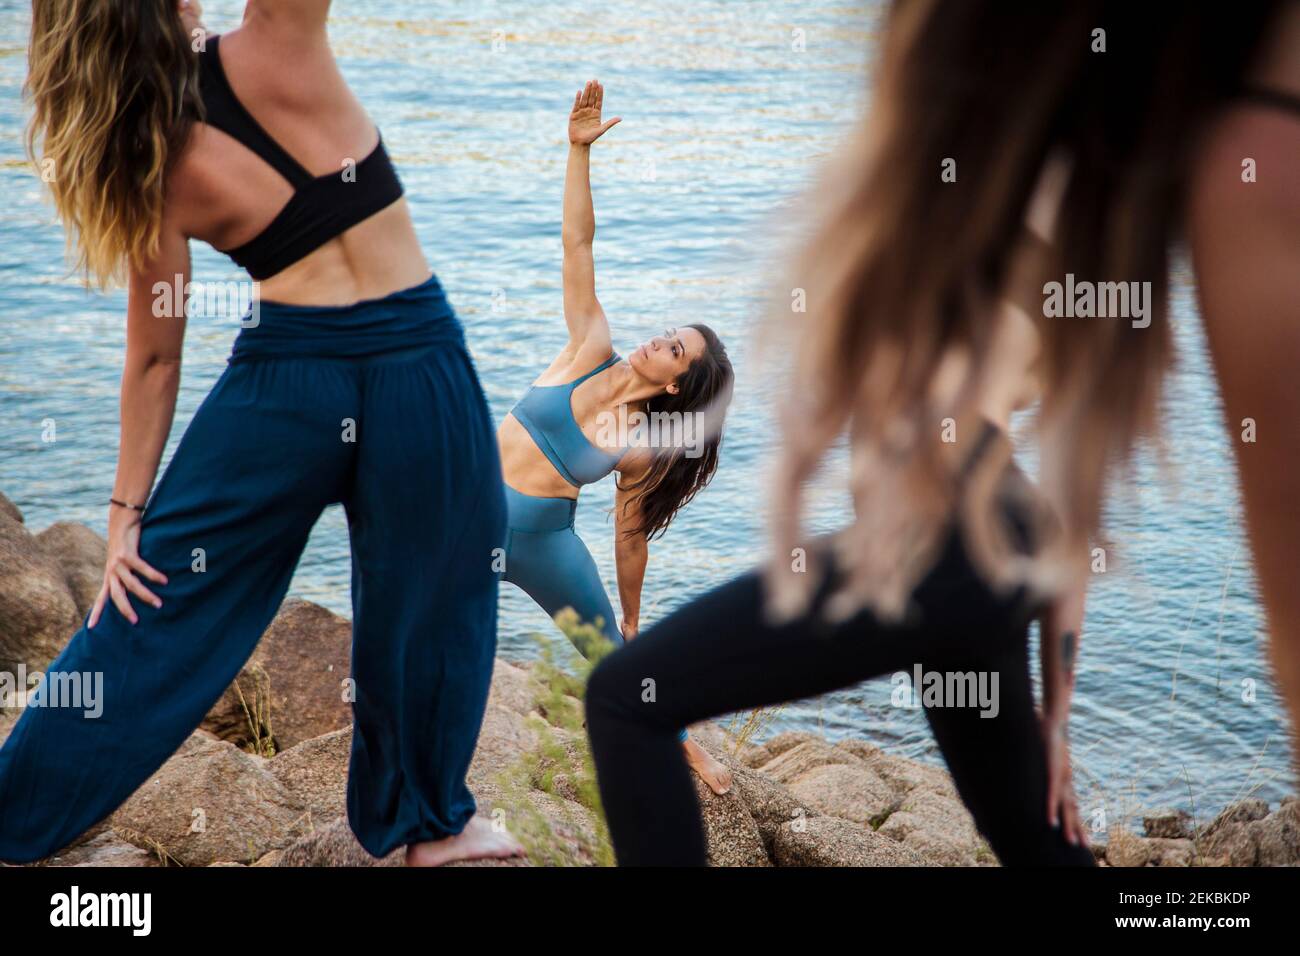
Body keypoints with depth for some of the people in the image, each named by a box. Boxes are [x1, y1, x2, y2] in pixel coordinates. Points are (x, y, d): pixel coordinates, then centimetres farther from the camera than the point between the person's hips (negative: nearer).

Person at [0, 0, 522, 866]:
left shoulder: (151, 170, -2)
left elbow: (153, 358, 3)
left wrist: (128, 510, 10)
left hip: (283, 374, 2)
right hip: (416, 359, -1)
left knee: (162, 602, 14)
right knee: (430, 596, 18)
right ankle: (429, 822, 34)